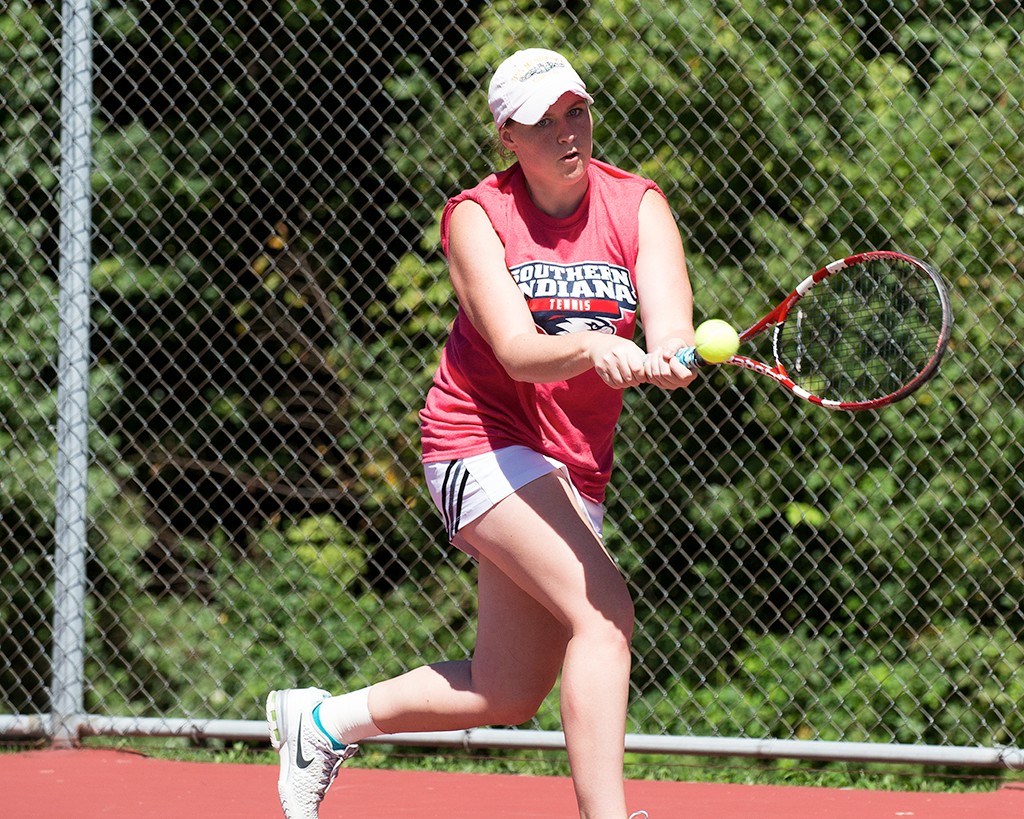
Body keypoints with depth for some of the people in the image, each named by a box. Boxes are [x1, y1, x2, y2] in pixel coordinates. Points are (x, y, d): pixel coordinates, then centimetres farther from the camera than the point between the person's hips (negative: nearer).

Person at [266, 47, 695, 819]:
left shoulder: (638, 207, -1)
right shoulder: (478, 216, -8)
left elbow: (672, 327, -17)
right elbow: (518, 350, -22)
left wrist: (669, 358, -42)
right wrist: (593, 348, -42)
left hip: (574, 468, 5)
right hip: (482, 443, -5)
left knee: (508, 696, 9)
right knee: (602, 610, -27)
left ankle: (323, 721, 31)